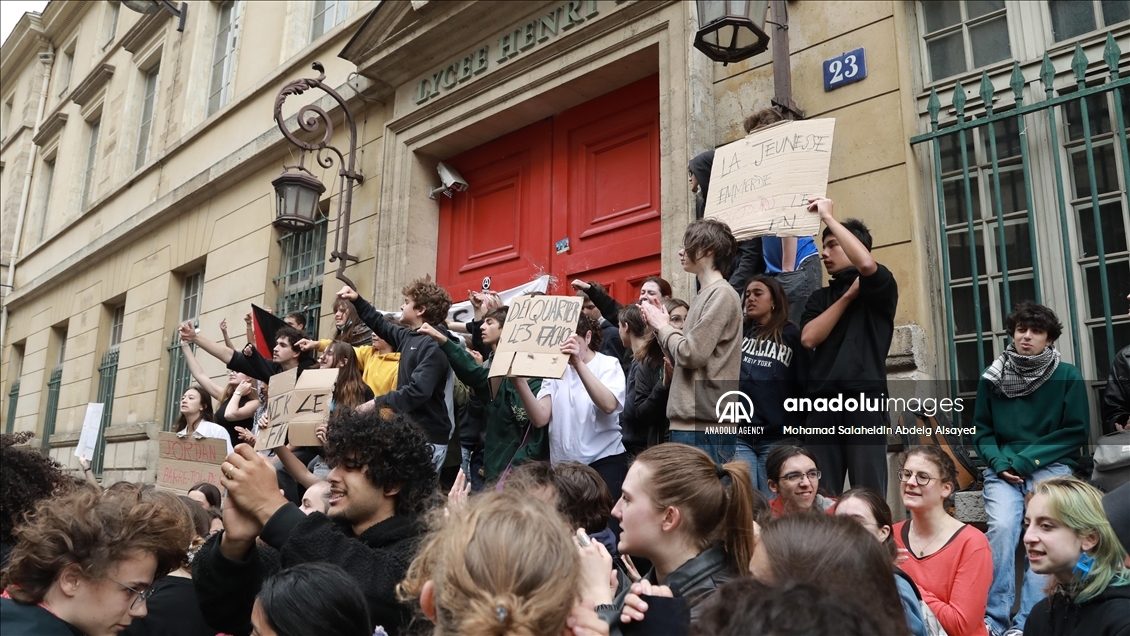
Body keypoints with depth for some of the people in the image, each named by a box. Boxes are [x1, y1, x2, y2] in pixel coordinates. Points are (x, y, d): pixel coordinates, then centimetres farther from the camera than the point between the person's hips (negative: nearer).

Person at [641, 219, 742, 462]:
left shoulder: (721, 294, -9)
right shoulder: (706, 295, 18)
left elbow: (691, 354, -17)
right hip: (687, 420, 9)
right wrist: (662, 325, 8)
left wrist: (662, 326, -2)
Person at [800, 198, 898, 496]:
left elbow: (867, 263, -18)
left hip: (864, 398, -4)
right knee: (821, 493, 1)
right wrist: (847, 296, 0)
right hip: (822, 401, 4)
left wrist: (828, 217, -10)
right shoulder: (820, 297, 21)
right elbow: (809, 338, 3)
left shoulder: (879, 287, 7)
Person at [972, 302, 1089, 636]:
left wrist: (1029, 459, -10)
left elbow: (1077, 431, -1)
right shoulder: (992, 377, 6)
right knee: (1002, 527, -22)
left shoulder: (1068, 376, 1)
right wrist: (999, 463, -8)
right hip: (1003, 467, 1)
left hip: (1050, 466, -1)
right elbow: (981, 430, 10)